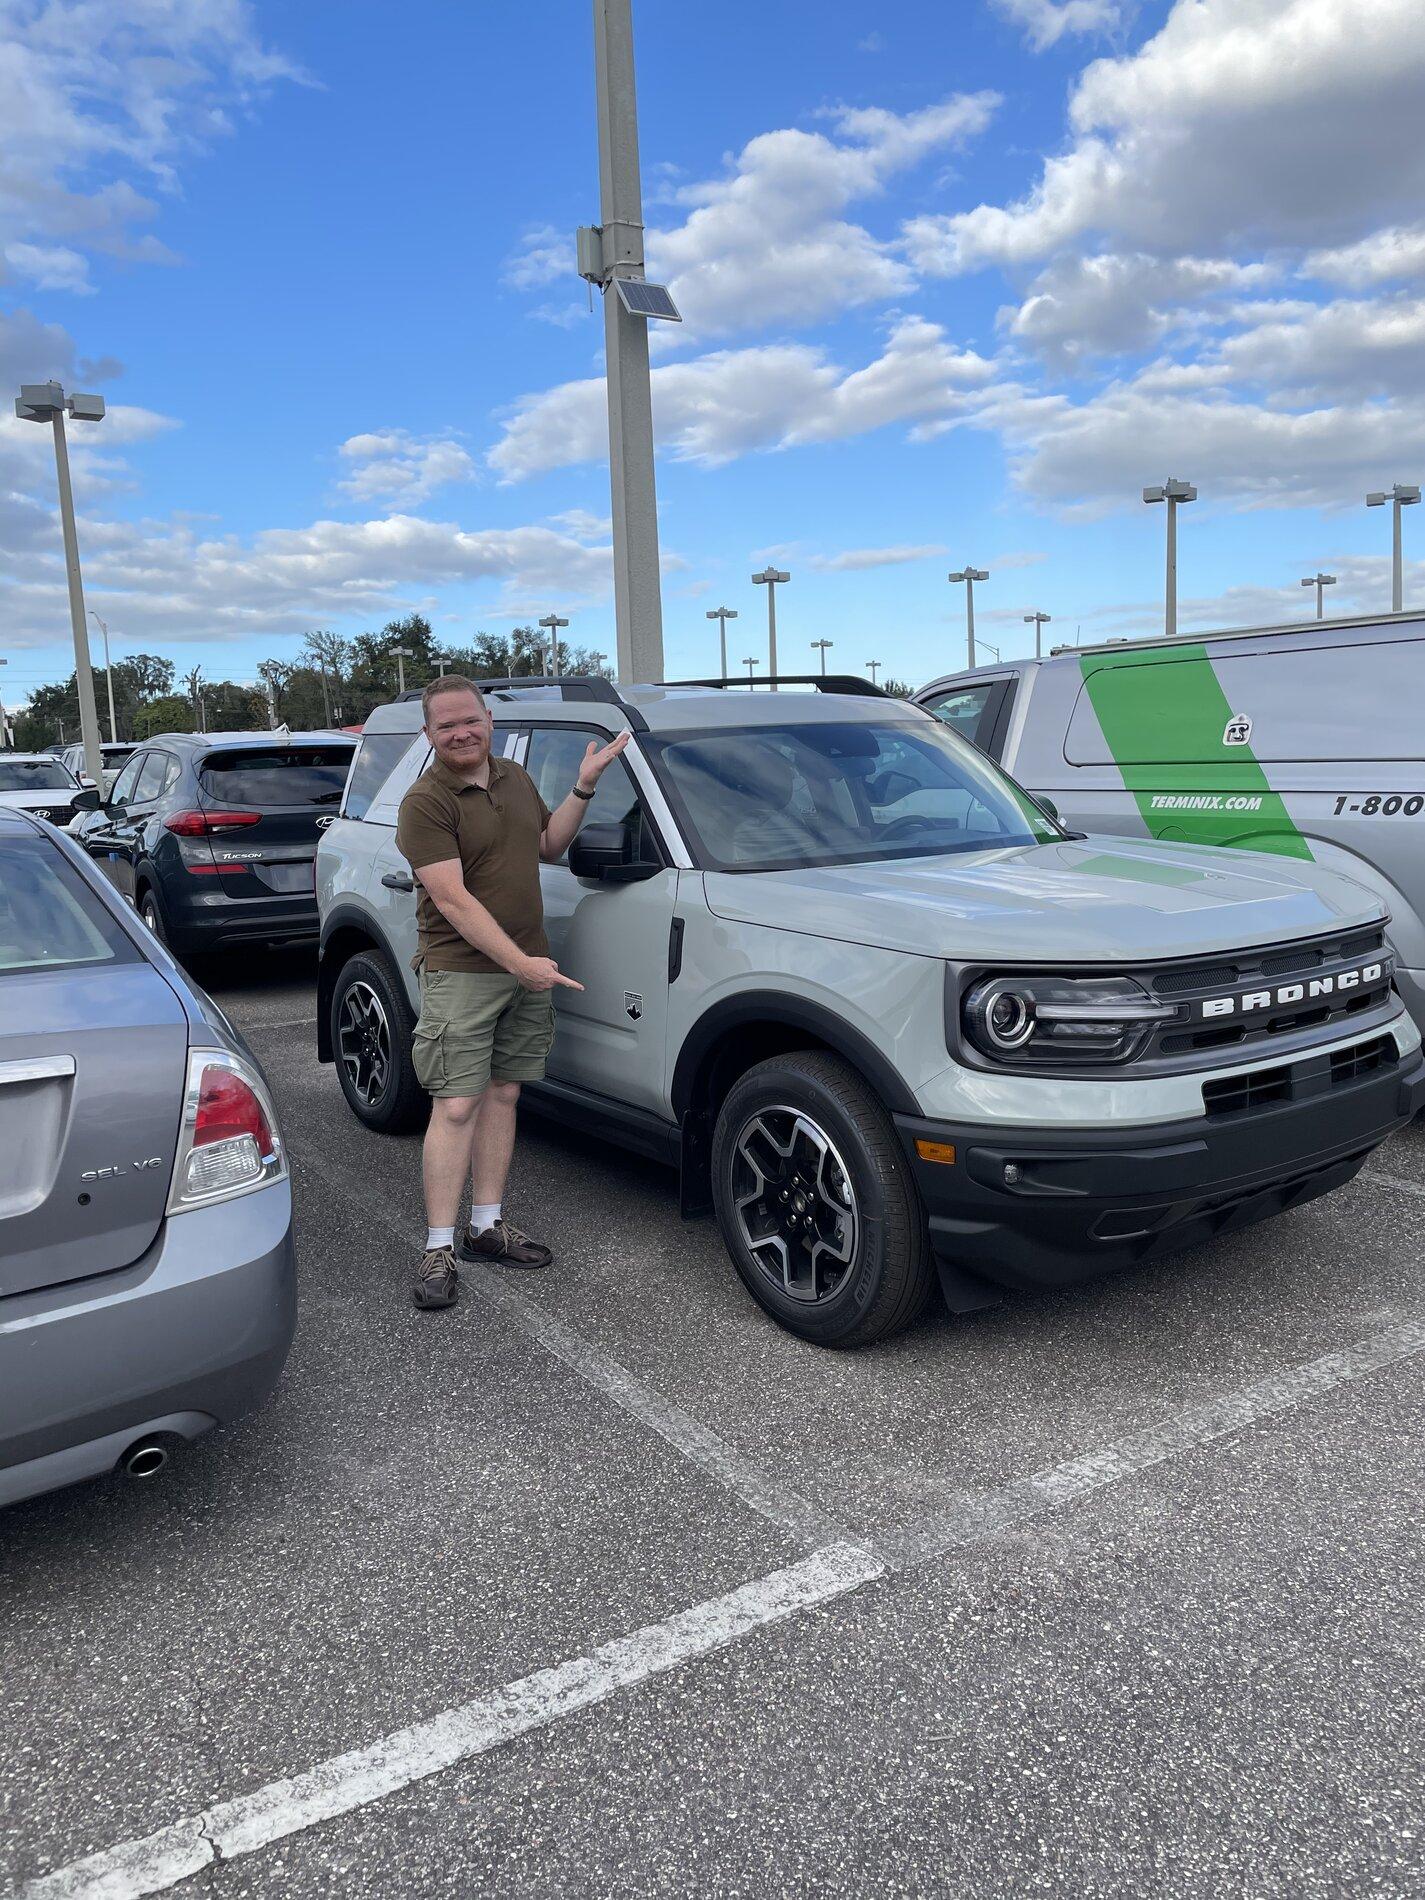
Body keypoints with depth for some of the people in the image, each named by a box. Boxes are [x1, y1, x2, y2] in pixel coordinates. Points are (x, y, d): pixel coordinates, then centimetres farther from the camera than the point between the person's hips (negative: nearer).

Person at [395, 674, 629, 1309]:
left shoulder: (515, 778, 11)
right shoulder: (425, 804, -13)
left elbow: (550, 846, 22)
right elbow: (453, 899, -19)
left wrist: (584, 787, 9)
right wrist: (521, 963, -23)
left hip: (528, 969, 7)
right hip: (461, 973, -7)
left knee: (502, 1095, 12)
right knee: (456, 1107, -8)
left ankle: (488, 1225, 22)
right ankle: (439, 1250, -1)